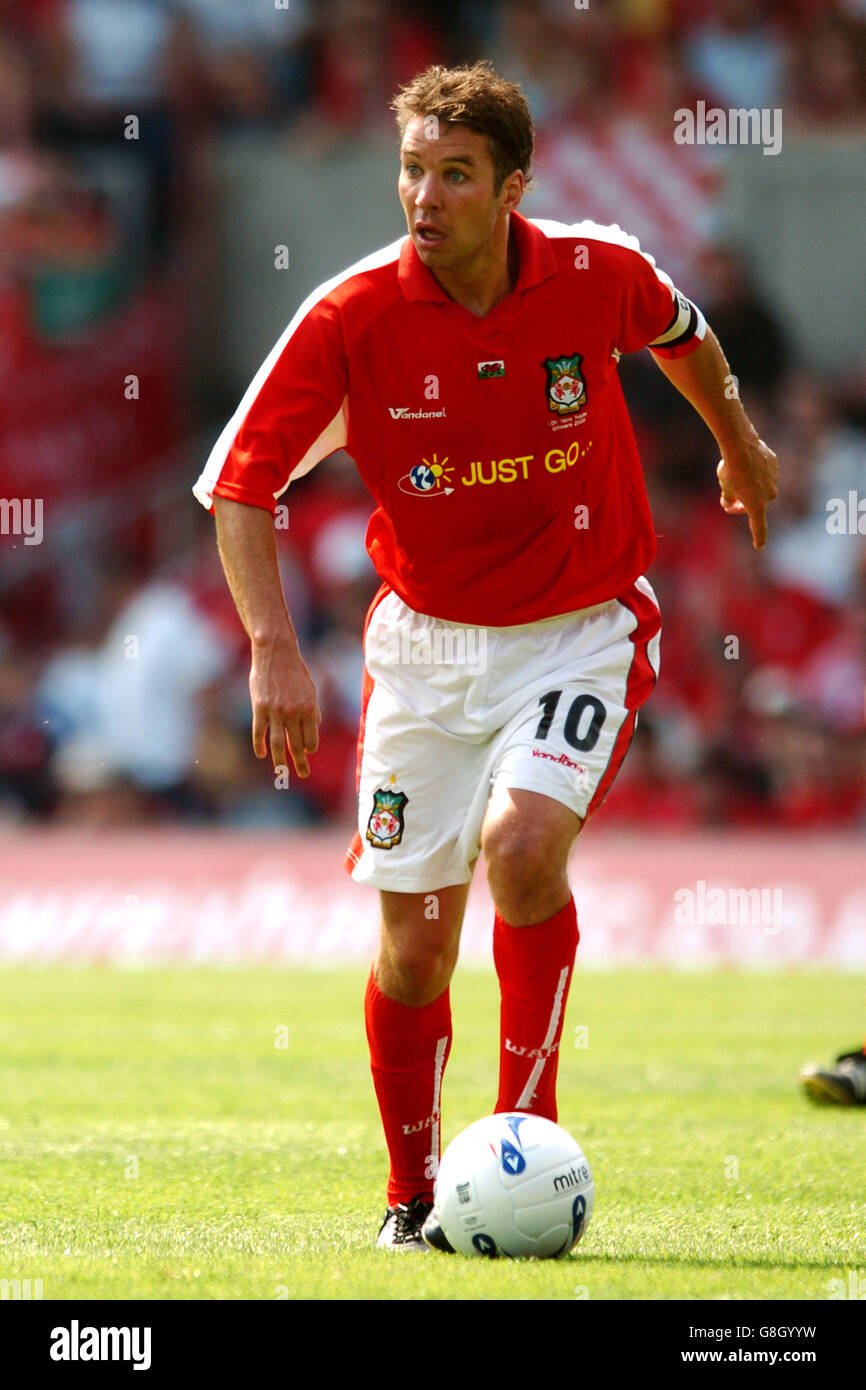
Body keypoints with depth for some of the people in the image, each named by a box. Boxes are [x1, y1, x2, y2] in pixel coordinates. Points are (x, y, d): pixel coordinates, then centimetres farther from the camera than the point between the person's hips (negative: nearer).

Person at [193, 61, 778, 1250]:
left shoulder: (599, 274, -14)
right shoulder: (353, 315, -18)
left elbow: (682, 336, 11)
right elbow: (240, 486, -14)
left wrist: (740, 446, 29)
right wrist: (274, 649, -26)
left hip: (581, 634, -1)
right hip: (426, 646, 1)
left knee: (524, 848, -27)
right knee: (414, 947, 1)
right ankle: (414, 1195, 23)